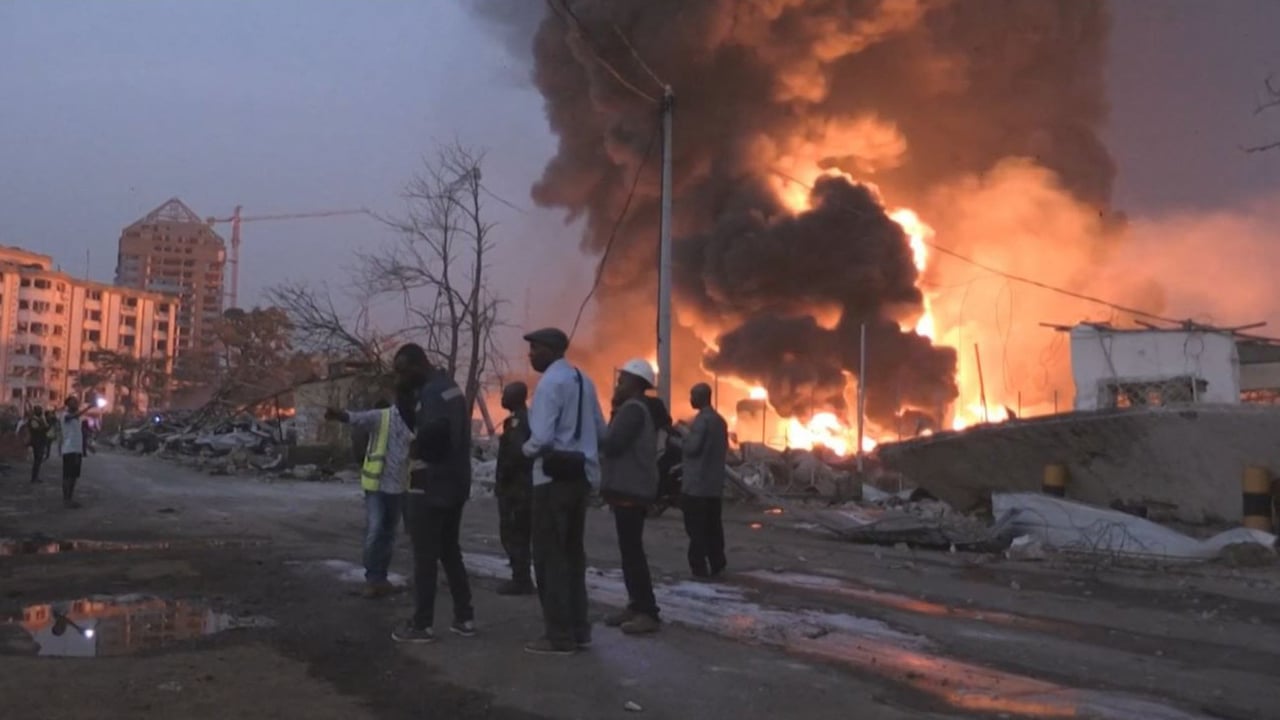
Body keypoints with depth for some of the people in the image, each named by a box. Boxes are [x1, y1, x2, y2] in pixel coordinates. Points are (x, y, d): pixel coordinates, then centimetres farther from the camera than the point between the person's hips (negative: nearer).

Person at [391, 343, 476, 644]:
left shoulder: (432, 392, -17)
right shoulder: (448, 386, 15)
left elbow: (433, 430, -32)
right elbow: (415, 419, 18)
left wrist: (418, 452, -13)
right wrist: (405, 392, 4)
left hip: (430, 486, -10)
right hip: (454, 483, 10)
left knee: (424, 555, -1)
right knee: (450, 551, 16)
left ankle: (422, 624, 5)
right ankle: (464, 618, 19)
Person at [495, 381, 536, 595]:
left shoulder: (516, 421, -16)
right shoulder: (530, 419, 14)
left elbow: (516, 452, -27)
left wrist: (502, 479, -16)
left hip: (514, 487, -10)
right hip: (527, 485, 10)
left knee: (511, 534, -4)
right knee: (521, 534, 14)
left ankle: (521, 580, -2)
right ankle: (523, 579, 19)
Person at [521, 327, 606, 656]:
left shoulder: (550, 382, -14)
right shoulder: (583, 379, 12)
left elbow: (542, 438, -21)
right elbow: (600, 430, 15)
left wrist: (527, 448, -2)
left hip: (555, 477, -8)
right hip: (582, 475, 9)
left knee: (550, 556, -1)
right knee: (573, 553, 15)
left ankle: (559, 636, 3)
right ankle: (579, 630, 20)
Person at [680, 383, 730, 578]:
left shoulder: (702, 419, -14)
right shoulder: (720, 420, 15)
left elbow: (692, 447, -19)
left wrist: (678, 441, 1)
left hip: (697, 483, -9)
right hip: (715, 483, 9)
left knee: (696, 528, -4)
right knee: (712, 526, 13)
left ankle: (699, 567, -4)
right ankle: (716, 564, 15)